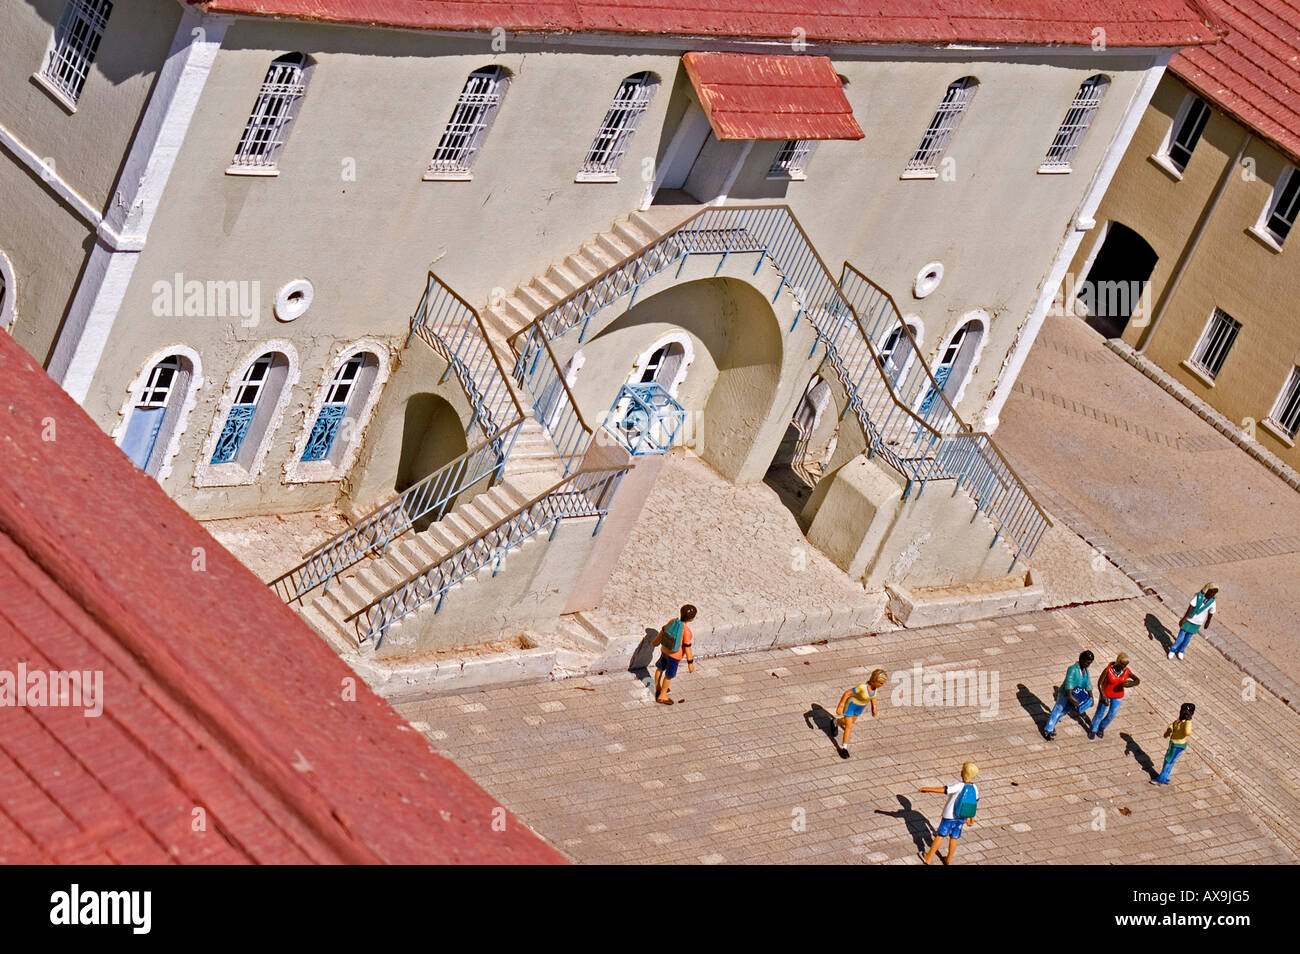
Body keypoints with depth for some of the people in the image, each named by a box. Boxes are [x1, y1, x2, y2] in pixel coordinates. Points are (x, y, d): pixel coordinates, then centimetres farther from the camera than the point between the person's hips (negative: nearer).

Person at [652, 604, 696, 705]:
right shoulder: (686, 631, -30)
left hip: (664, 650, 6)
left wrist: (656, 641, 21)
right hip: (674, 656, -6)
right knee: (669, 675, 15)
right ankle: (662, 696, 32)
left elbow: (663, 631, 3)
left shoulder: (673, 621, -12)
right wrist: (690, 663, -17)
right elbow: (687, 647, -26)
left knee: (660, 669, 27)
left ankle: (658, 689, 50)